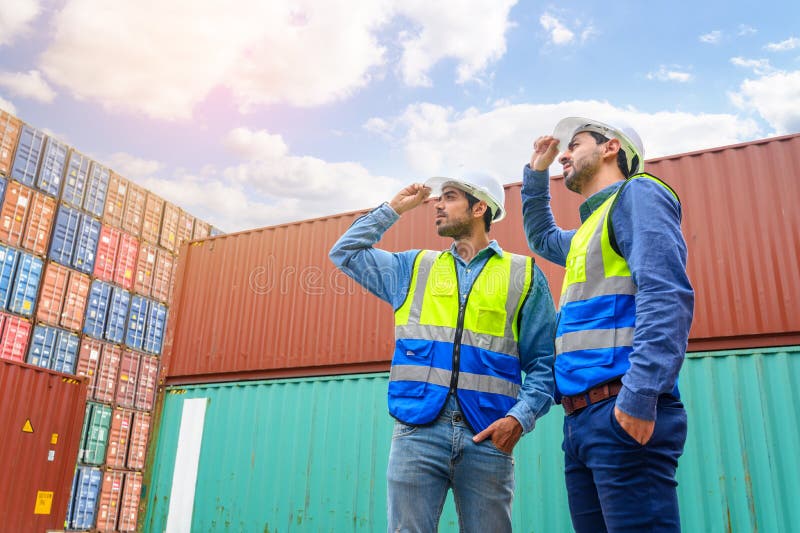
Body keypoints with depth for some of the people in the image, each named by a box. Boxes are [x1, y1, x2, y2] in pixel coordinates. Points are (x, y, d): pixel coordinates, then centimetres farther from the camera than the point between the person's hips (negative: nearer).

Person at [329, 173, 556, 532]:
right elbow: (345, 252, 23)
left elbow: (543, 363, 4)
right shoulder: (414, 267, 19)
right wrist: (394, 209, 21)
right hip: (417, 432, 2)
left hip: (487, 437, -1)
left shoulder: (523, 275, 8)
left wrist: (521, 416, -11)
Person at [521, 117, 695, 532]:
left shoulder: (637, 193, 0)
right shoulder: (590, 230, 26)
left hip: (621, 411, -9)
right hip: (582, 417, 9)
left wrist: (641, 394, -25)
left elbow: (666, 295, -15)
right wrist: (536, 173, 37)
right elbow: (541, 238, 49)